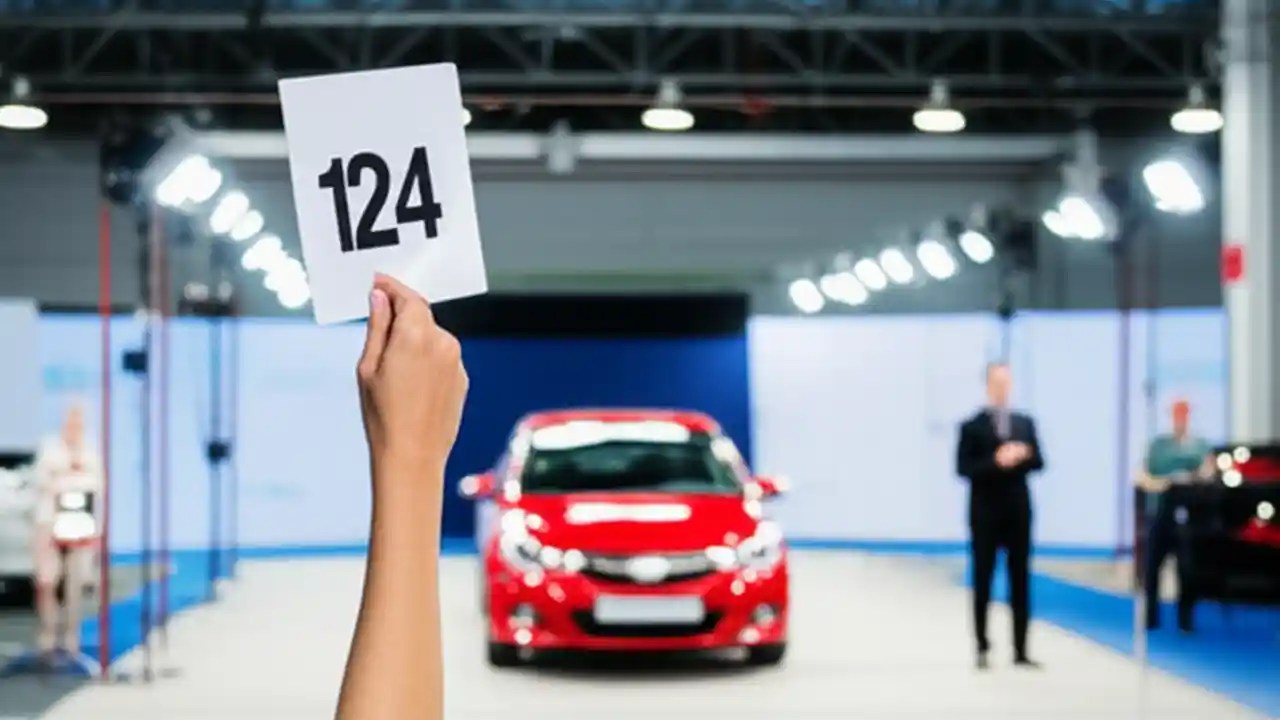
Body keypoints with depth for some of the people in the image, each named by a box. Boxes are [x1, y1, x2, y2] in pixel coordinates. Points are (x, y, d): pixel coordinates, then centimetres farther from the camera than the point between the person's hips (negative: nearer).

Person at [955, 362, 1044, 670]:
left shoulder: (1025, 423, 11)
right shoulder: (972, 426, -2)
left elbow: (1038, 461, 7)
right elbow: (963, 468, -10)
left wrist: (1022, 455, -14)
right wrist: (996, 462, -22)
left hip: (1018, 511, 3)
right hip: (985, 513, -3)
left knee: (1020, 582, 4)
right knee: (982, 582, 2)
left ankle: (1021, 651, 6)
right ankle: (982, 649, 8)